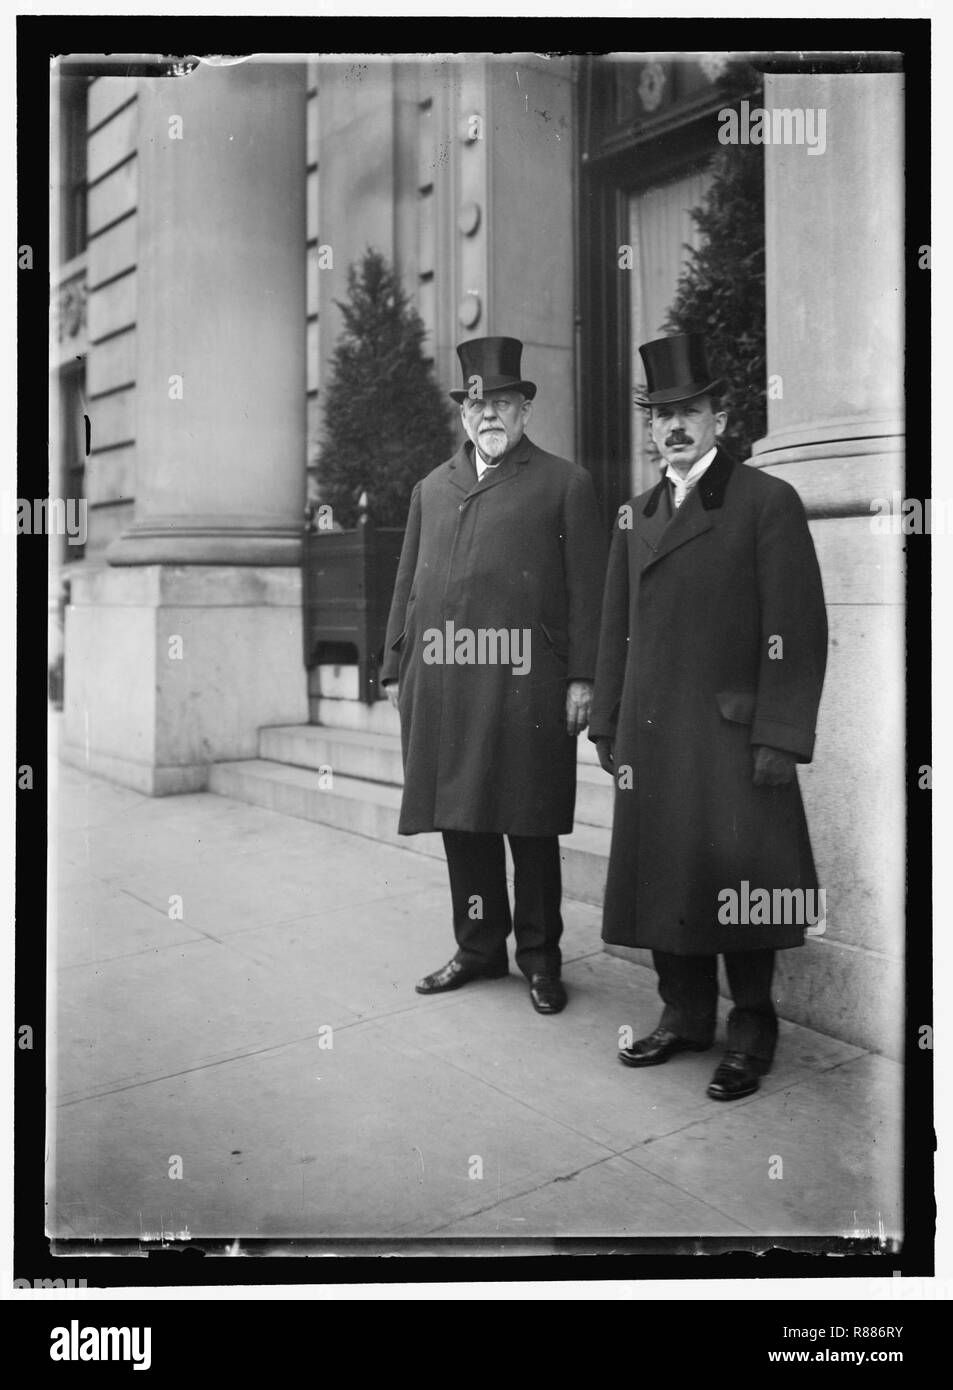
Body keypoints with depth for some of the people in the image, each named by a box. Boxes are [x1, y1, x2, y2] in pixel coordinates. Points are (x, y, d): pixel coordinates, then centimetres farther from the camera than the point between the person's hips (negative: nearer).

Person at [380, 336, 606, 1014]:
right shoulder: (431, 489, 19)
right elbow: (408, 585, 18)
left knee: (531, 825, 2)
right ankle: (479, 947, 26)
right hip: (442, 682, 5)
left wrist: (583, 678, -8)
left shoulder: (565, 483, 6)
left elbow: (588, 588, 0)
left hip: (525, 685, -4)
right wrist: (397, 670, 12)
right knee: (461, 819, 10)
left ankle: (541, 957, 17)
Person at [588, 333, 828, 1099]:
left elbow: (798, 631, -9)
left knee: (737, 881, 0)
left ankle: (751, 1030, 19)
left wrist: (779, 739, -14)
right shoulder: (635, 514, 15)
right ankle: (685, 1014, 27)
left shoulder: (768, 502, -3)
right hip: (651, 736, 5)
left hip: (733, 735, -5)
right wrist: (608, 723, 12)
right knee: (663, 875, 10)